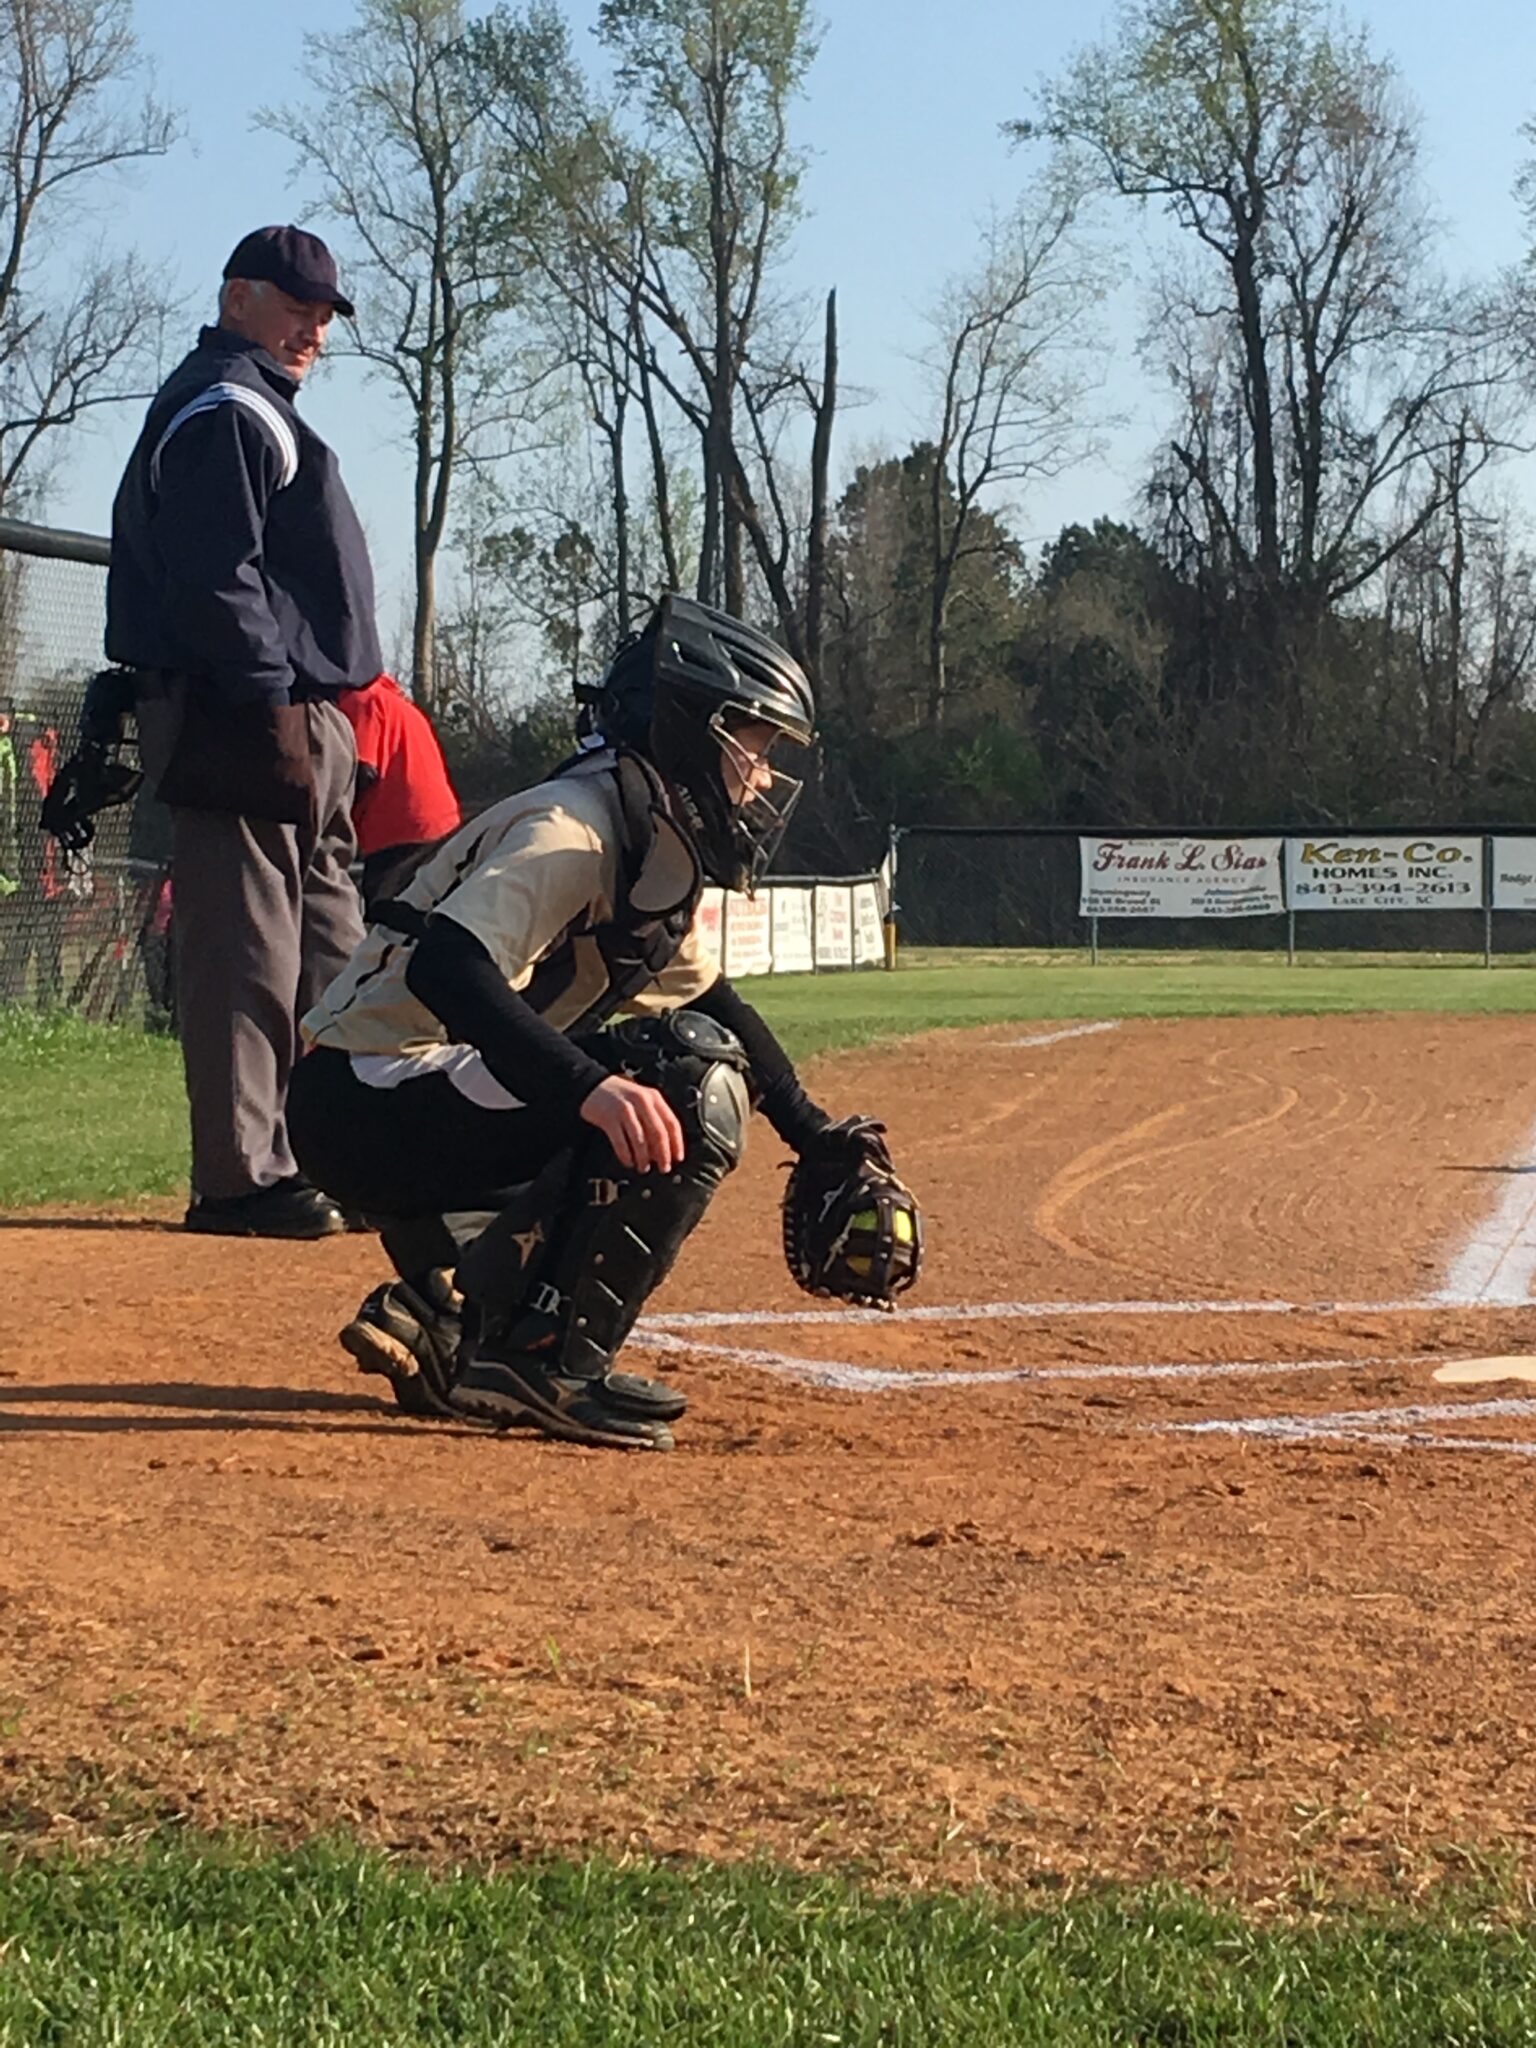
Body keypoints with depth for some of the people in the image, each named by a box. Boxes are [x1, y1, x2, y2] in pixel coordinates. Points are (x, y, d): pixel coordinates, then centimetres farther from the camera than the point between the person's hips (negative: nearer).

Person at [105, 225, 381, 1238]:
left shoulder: (261, 412, 24)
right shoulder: (220, 411, -10)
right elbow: (214, 581, -20)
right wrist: (274, 701, -22)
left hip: (302, 724, 11)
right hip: (246, 724, -11)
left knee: (330, 957, 14)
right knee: (248, 956, -10)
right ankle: (240, 1180, -9)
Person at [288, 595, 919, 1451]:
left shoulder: (659, 857, 14)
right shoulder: (572, 833, -16)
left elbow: (716, 1006, 26)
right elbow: (444, 965, -31)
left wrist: (822, 1139, 18)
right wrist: (589, 1085, -41)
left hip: (414, 1107, 10)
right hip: (372, 1109, -10)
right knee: (692, 1092, -18)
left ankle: (439, 1310, 11)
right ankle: (551, 1359, -16)